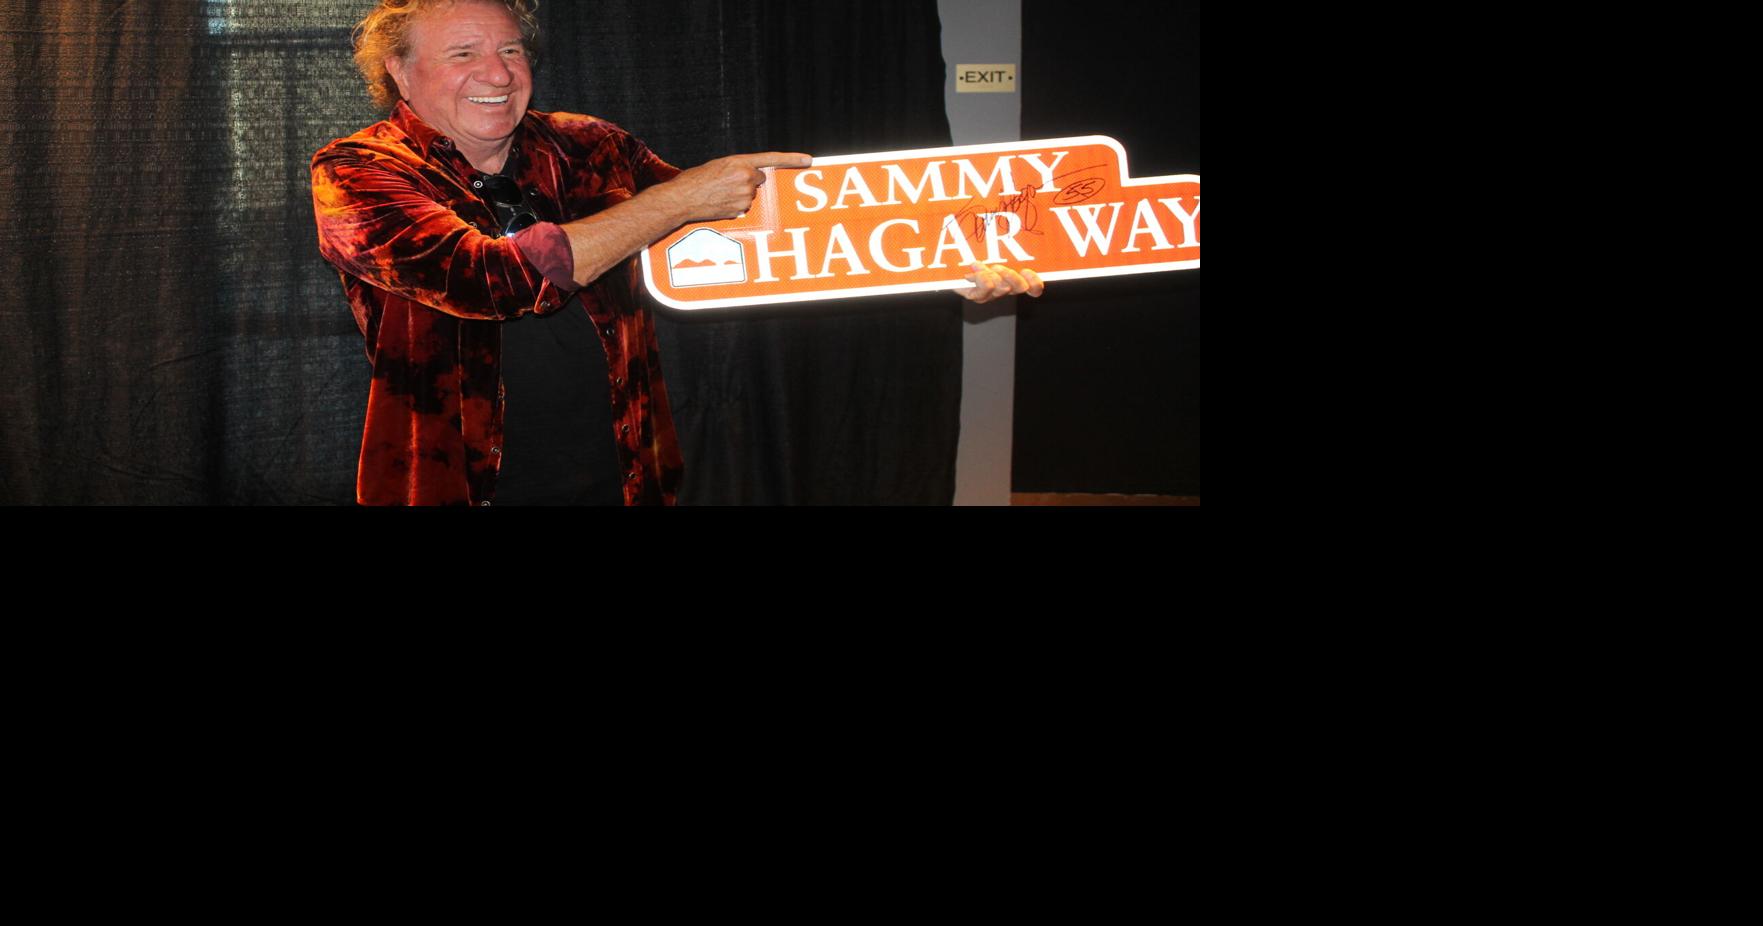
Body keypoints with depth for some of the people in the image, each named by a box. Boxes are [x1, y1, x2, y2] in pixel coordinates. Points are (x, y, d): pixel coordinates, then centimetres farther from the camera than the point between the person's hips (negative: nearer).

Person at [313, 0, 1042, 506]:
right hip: (468, 484, -4)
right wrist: (679, 199, -22)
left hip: (620, 477, 4)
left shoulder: (582, 148, 3)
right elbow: (487, 276, -26)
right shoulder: (358, 175, -9)